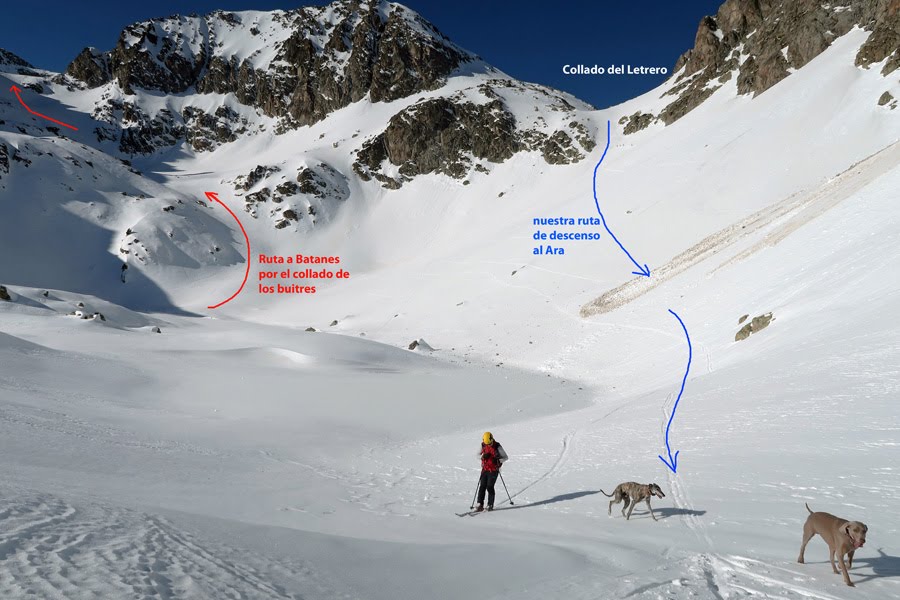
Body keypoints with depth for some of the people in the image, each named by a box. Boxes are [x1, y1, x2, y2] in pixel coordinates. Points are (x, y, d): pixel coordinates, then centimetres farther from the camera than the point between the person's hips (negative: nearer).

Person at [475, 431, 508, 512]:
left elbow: (506, 457, -7)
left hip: (494, 470, -4)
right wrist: (483, 456, -15)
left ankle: (490, 505, 4)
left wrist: (498, 461, -25)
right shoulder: (483, 445, 1)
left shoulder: (497, 446, -12)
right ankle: (480, 505, -1)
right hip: (485, 469, 4)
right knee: (482, 486, -4)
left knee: (490, 487, -9)